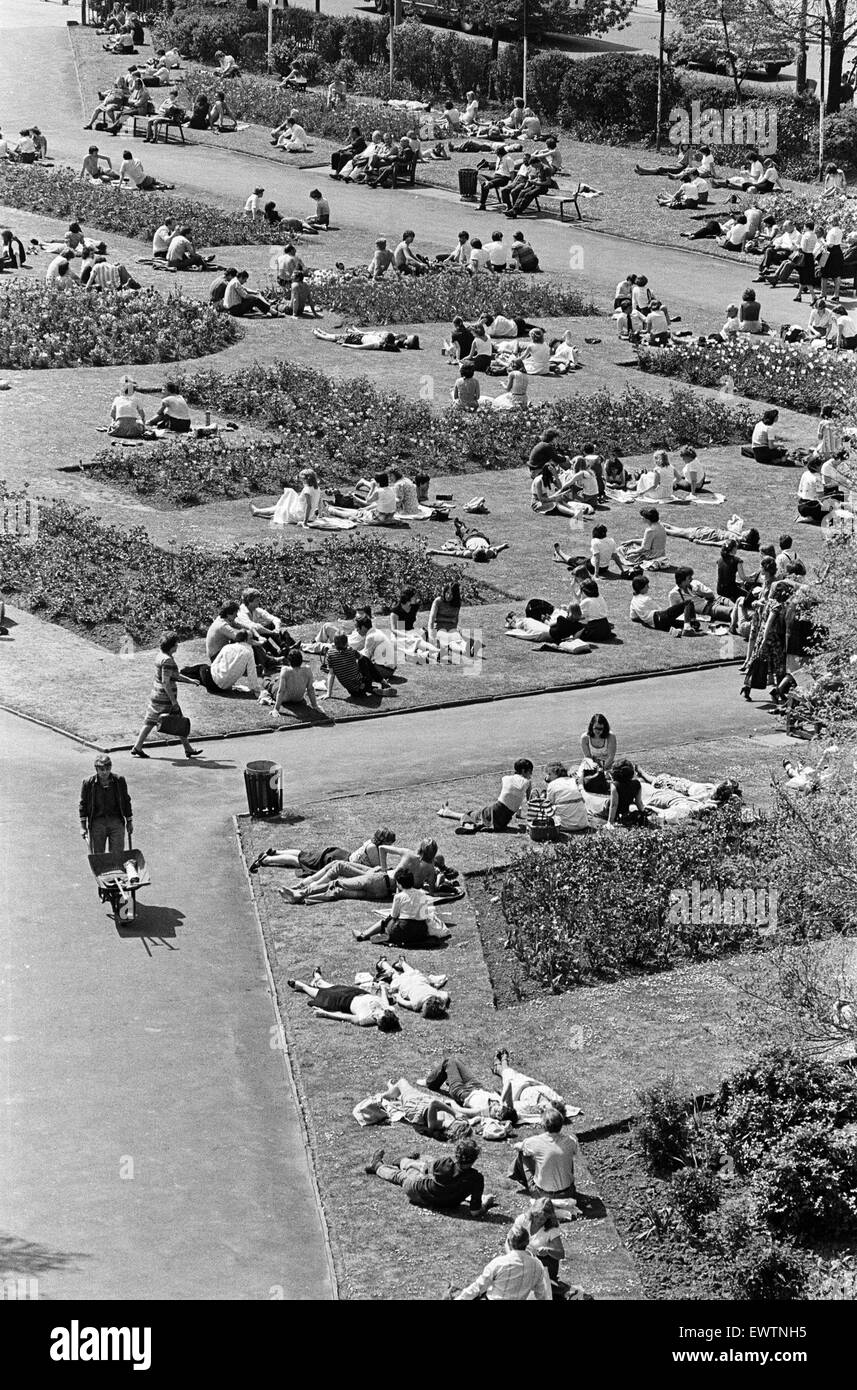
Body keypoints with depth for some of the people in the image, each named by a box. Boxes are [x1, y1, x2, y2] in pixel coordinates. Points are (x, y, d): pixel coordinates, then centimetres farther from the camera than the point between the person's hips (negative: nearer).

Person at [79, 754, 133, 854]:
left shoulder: (119, 781, 0)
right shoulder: (88, 783, -2)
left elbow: (126, 801, 10)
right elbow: (83, 804, 4)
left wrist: (129, 822, 13)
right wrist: (83, 826, 1)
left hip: (116, 821, 0)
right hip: (97, 823, 0)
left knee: (117, 855, -3)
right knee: (97, 856, 3)